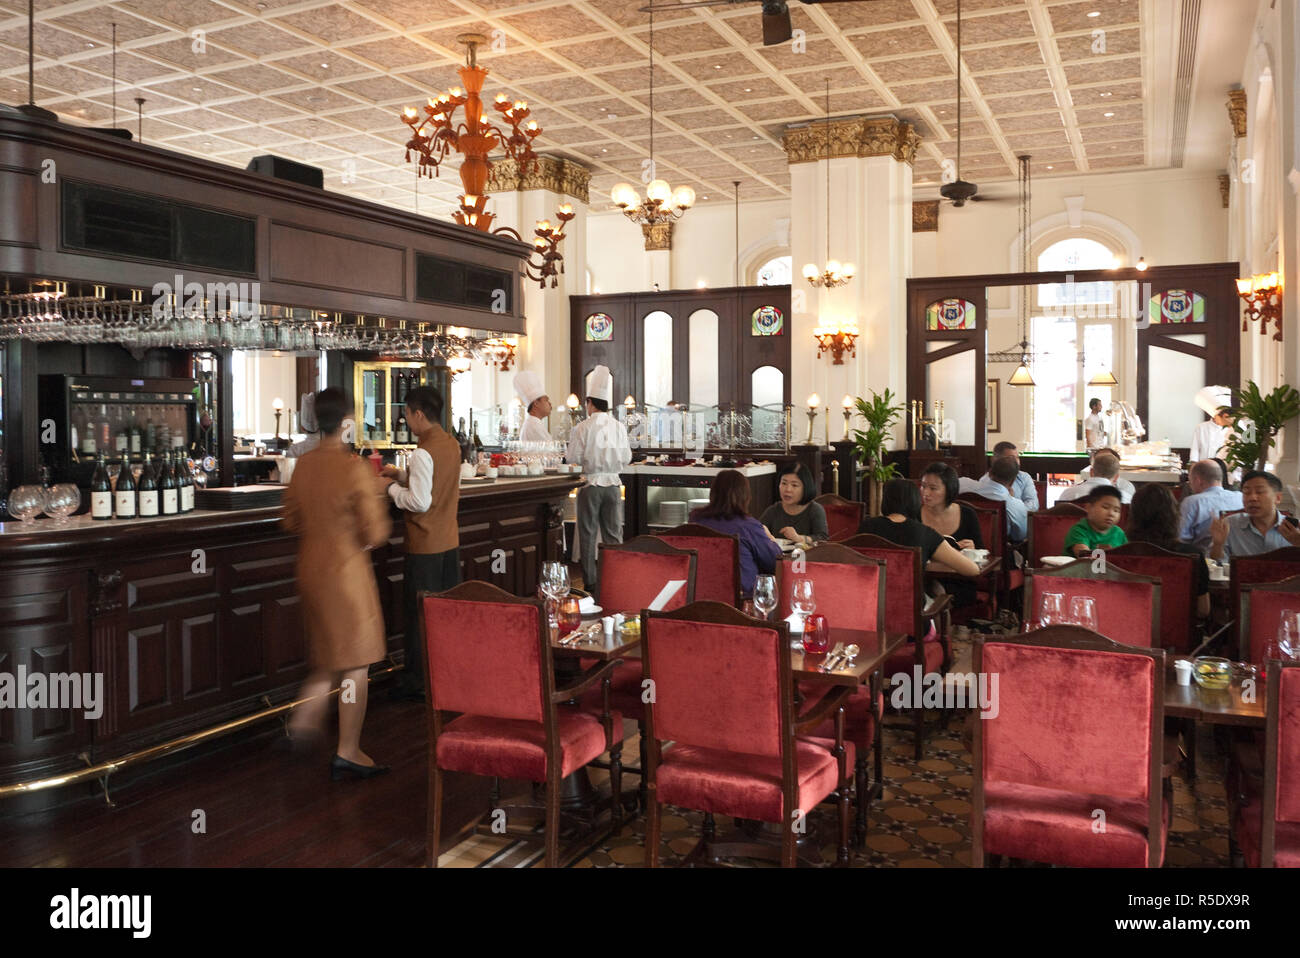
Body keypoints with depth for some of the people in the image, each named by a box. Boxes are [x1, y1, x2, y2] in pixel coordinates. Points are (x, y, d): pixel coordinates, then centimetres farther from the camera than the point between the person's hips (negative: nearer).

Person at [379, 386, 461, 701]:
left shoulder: (423, 453, -20)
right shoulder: (452, 445, 6)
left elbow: (420, 501, -22)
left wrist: (392, 488, -7)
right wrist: (402, 475, 13)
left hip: (425, 547, -8)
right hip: (450, 542, 8)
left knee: (419, 616, 3)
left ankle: (417, 681, 11)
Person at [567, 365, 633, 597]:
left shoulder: (582, 428, -11)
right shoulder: (619, 427, -2)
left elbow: (573, 458, -11)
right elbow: (626, 458, 2)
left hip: (590, 483, -3)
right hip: (612, 483, 3)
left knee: (588, 533, 5)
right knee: (613, 533, 11)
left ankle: (590, 583, 8)